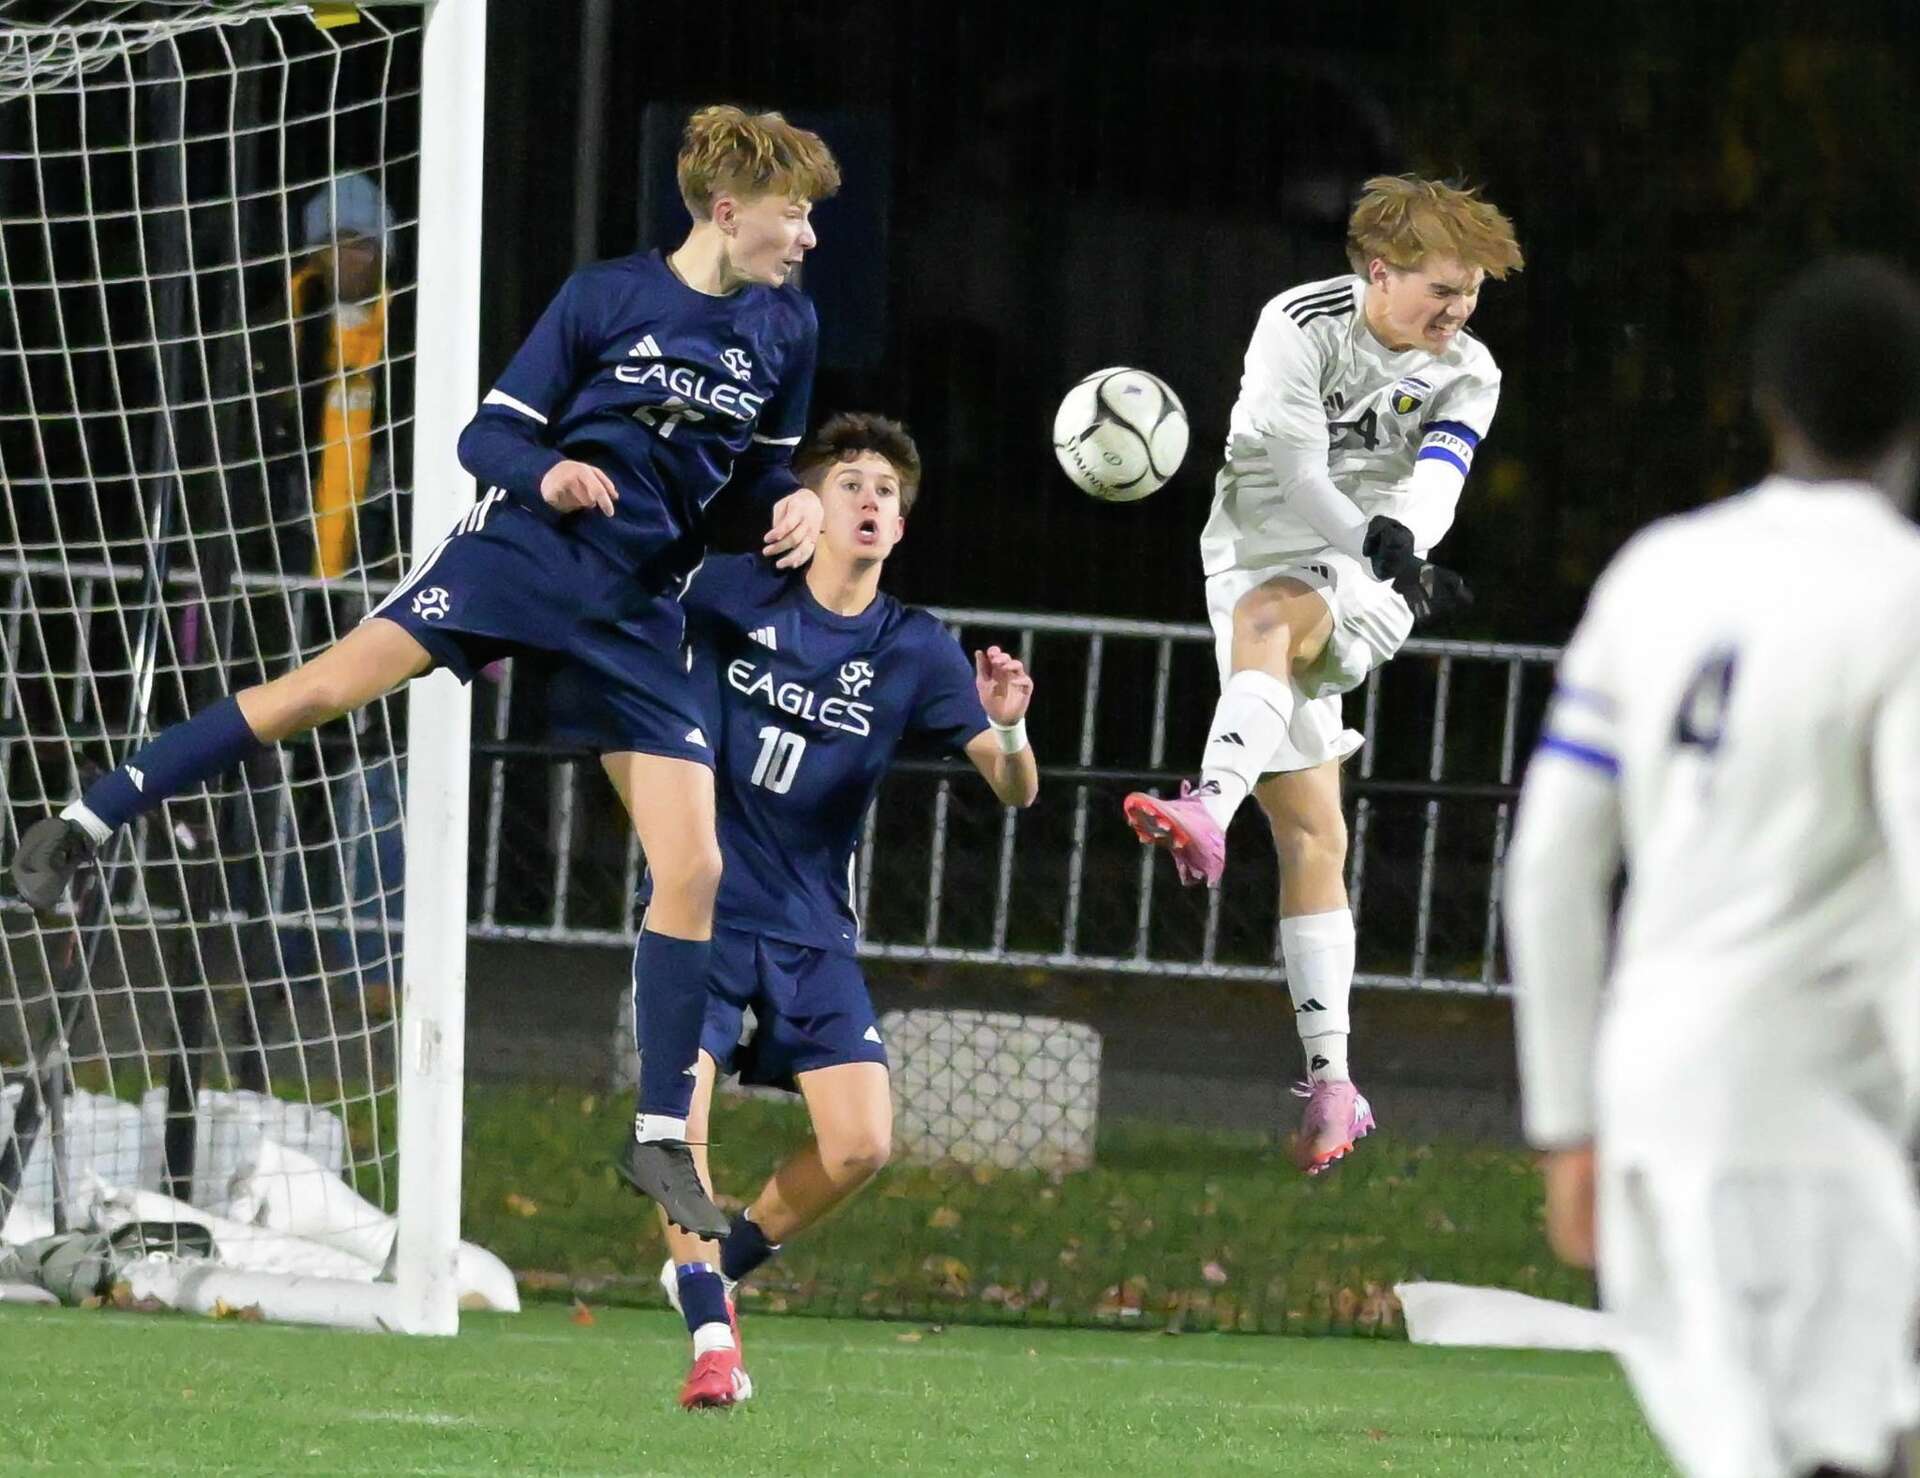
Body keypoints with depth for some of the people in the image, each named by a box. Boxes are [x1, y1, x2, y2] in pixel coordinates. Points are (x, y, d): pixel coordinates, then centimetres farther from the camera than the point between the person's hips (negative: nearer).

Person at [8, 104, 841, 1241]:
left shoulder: (787, 328, 7)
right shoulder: (605, 297, -5)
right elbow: (491, 433, -2)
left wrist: (798, 501, -1)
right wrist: (546, 475, -23)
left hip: (640, 615, 3)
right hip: (524, 551, -3)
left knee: (694, 870, -5)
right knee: (327, 686, -20)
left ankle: (663, 1142, 3)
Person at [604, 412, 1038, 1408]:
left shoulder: (915, 652, -2)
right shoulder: (734, 594, -4)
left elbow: (1014, 790, -6)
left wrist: (1008, 728, -30)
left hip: (812, 932, 2)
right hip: (703, 907, -2)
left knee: (861, 1142, -11)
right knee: (677, 1113, -21)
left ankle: (715, 1269, 15)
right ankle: (711, 1333, -5)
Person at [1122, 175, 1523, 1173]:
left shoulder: (1467, 375, 1)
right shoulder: (1301, 327, -7)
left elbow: (1435, 480, -16)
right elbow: (1292, 473, -16)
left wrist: (1400, 534, -39)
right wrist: (1387, 559, -29)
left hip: (1372, 586, -1)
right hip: (1262, 557, 1)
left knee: (1271, 616, -37)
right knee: (1309, 835, 0)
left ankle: (1208, 810, -61)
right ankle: (1329, 1080, 3)